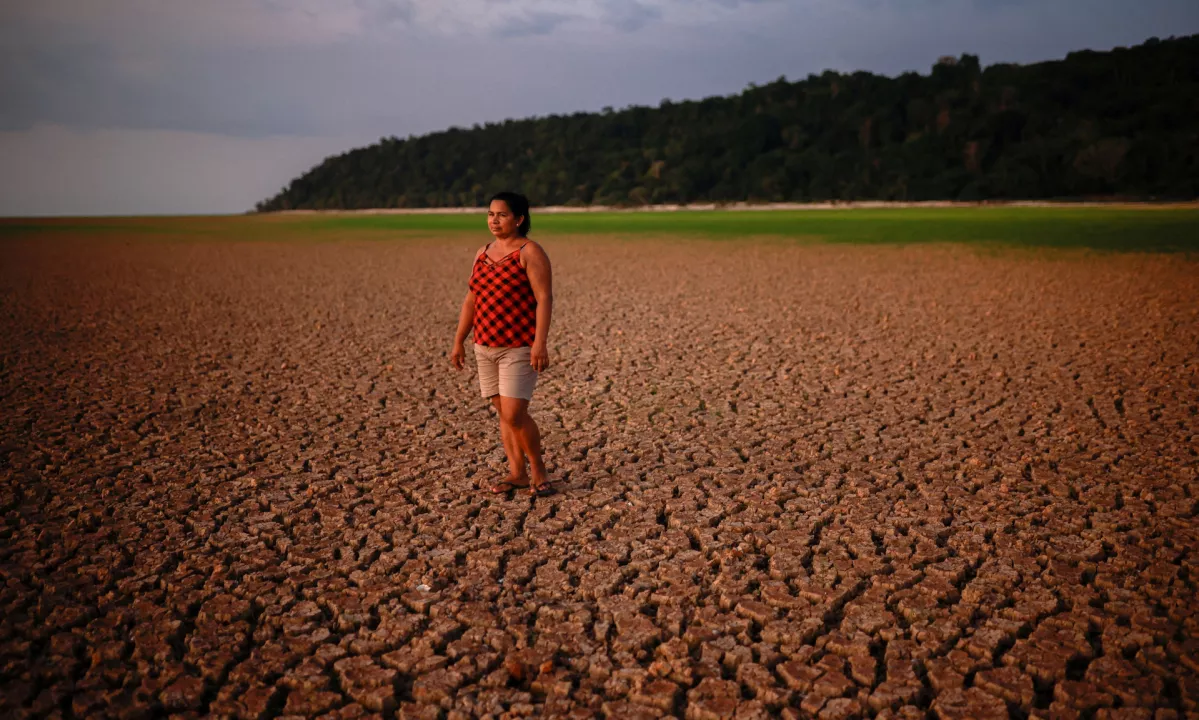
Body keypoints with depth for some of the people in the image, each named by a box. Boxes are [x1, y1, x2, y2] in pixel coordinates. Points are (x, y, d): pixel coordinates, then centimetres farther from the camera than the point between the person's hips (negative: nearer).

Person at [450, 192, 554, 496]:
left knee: (514, 415, -11)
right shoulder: (483, 253, 12)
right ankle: (517, 473, 18)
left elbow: (544, 299, -15)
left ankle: (538, 470, 8)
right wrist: (458, 342, 12)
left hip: (520, 348, -7)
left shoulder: (530, 252, -9)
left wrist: (540, 343, -24)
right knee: (503, 413, 8)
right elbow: (471, 300, 15)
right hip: (486, 346, 7)